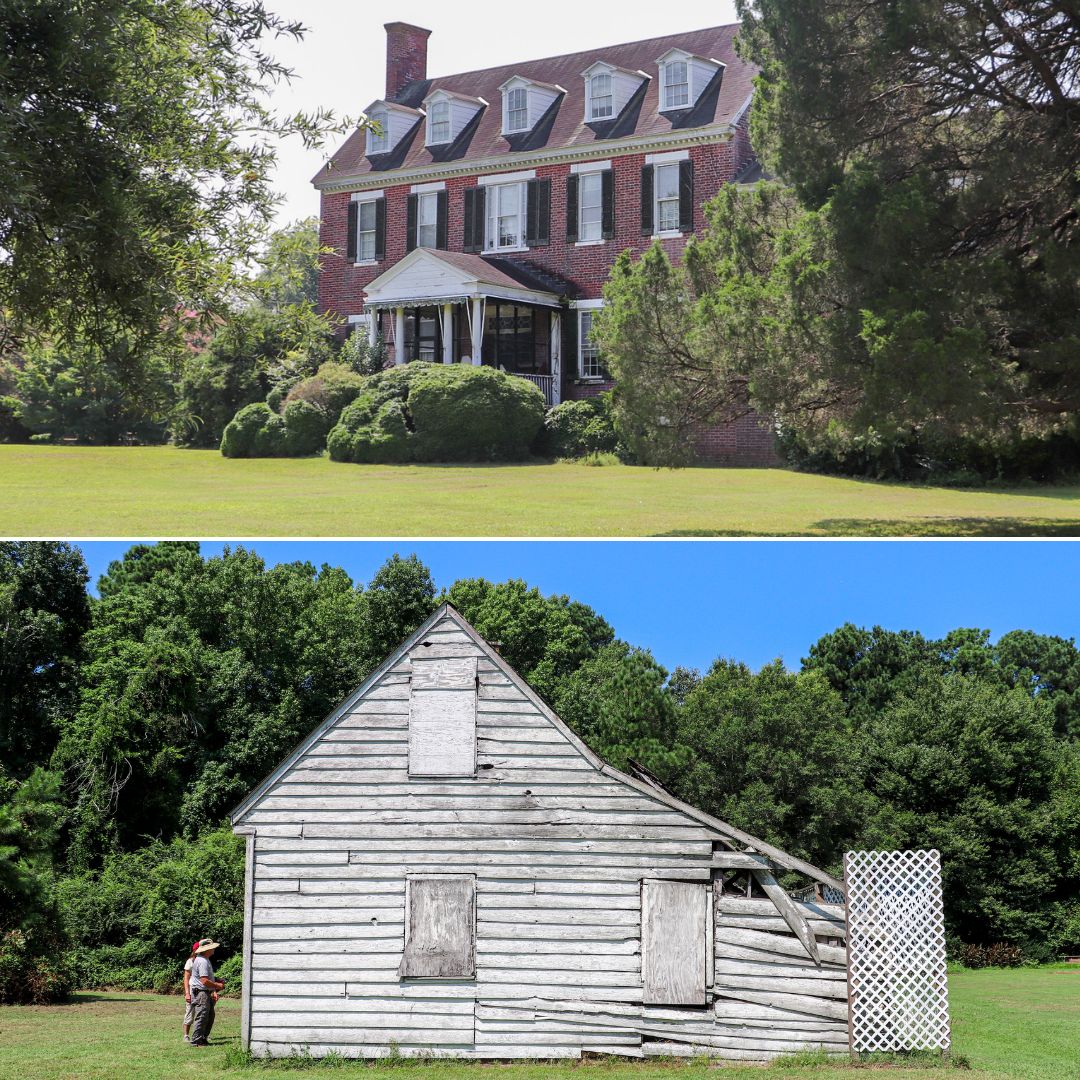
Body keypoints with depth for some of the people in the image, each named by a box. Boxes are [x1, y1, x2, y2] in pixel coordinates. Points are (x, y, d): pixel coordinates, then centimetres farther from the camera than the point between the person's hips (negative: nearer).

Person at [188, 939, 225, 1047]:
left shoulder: (206, 960, 17)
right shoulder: (202, 961, -18)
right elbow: (204, 981, -24)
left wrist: (214, 991, 13)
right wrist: (218, 985, -11)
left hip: (206, 993, 11)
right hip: (201, 993, -11)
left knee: (210, 1017, 14)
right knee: (201, 1017, -10)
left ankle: (203, 1038, 21)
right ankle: (196, 1041, -7)